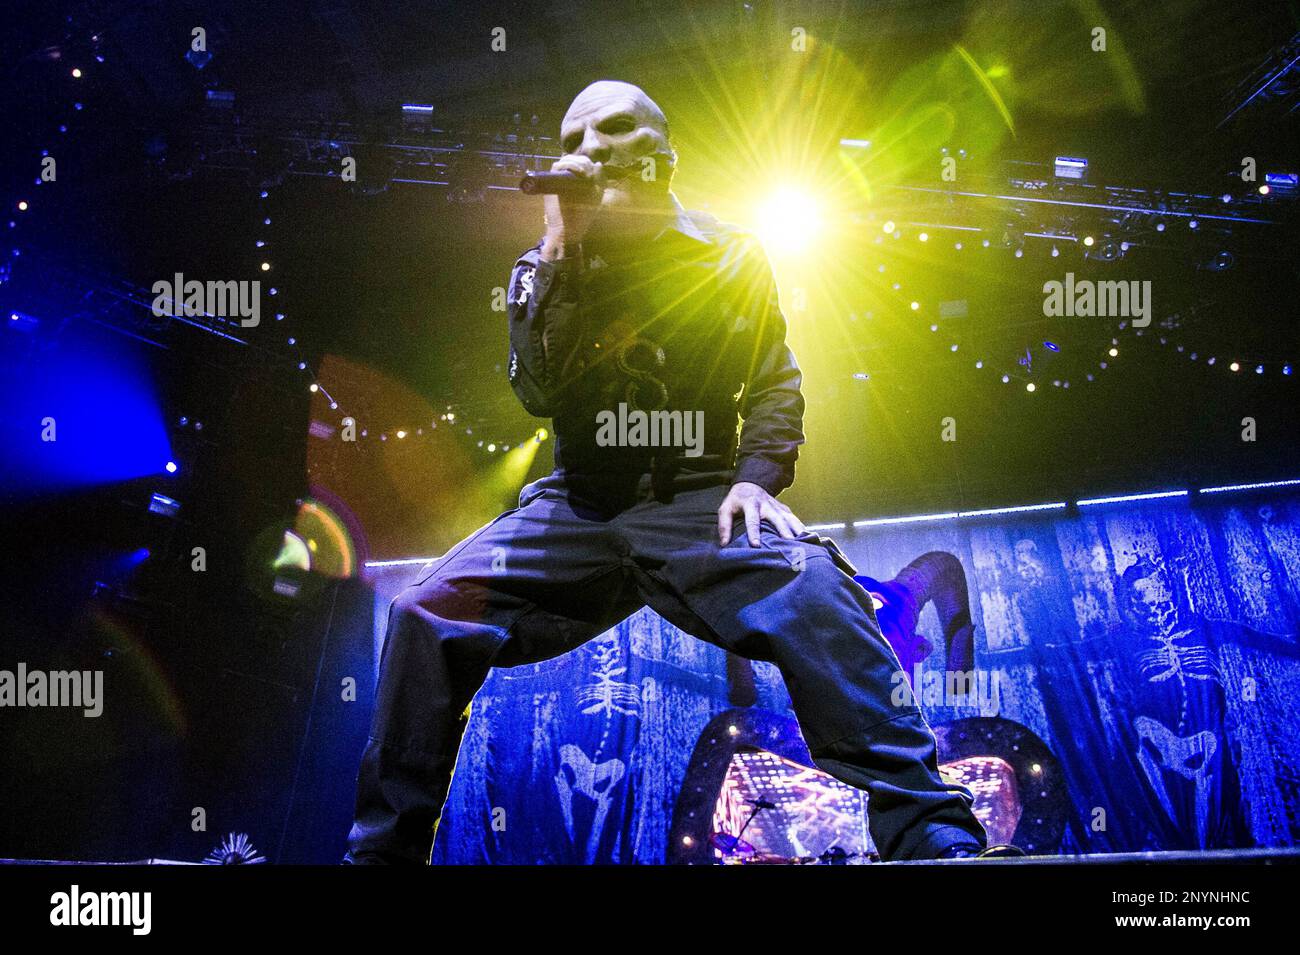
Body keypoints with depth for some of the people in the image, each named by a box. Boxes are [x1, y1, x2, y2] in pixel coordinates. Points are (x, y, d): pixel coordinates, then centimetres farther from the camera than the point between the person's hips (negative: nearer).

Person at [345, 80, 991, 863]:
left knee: (816, 596, -32)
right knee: (430, 612, -19)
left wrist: (757, 477, -12)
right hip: (577, 505, 2)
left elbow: (774, 381, 8)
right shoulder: (546, 271, 10)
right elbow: (540, 393, -5)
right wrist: (561, 251, -12)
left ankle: (931, 834, -26)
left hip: (697, 501, -2)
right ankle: (383, 846, -3)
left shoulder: (729, 258, 9)